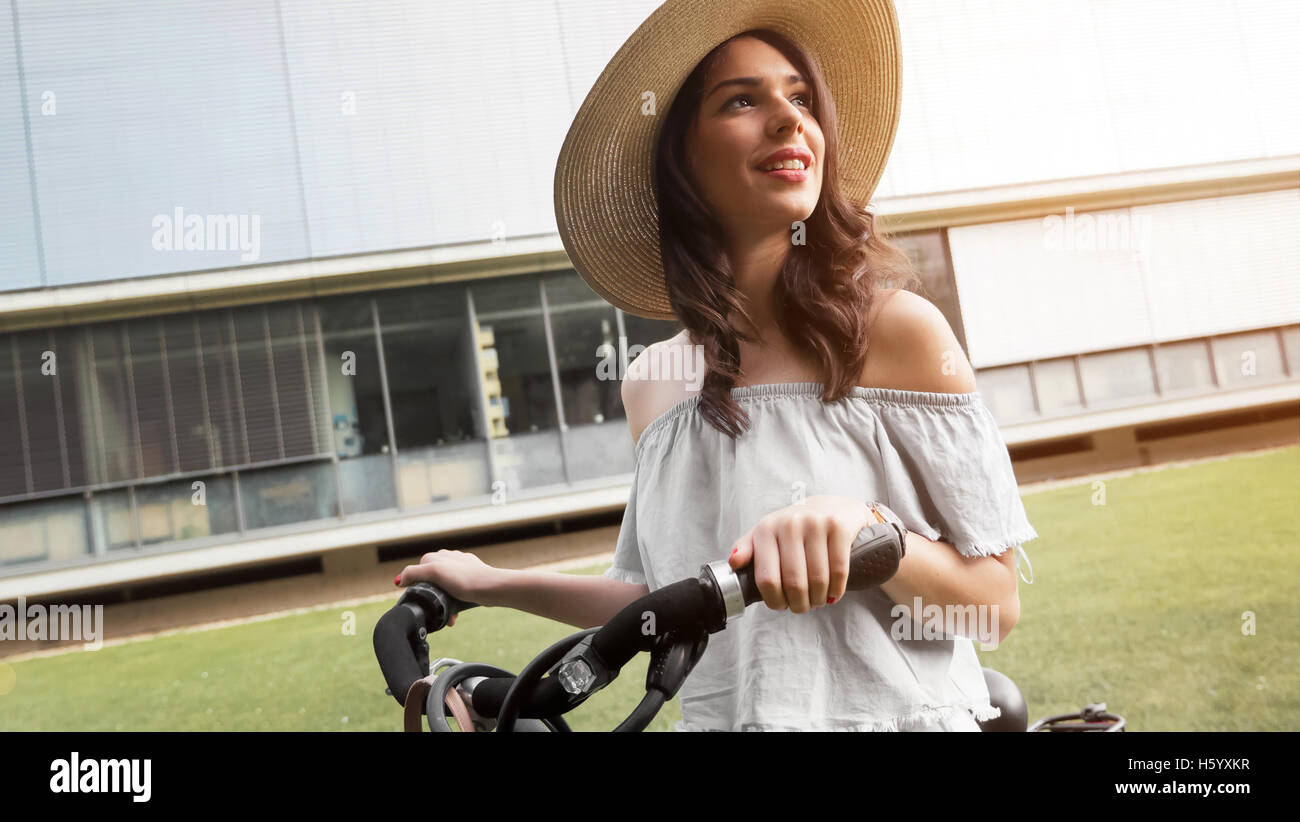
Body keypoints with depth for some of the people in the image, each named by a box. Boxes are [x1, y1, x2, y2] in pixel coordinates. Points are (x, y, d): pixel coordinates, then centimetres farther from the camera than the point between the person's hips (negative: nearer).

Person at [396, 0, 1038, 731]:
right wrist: (493, 584, 17)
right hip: (720, 714, 3)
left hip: (899, 712, -3)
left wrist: (859, 527, -24)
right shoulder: (657, 382, 4)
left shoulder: (897, 327, -8)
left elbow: (997, 602, -8)